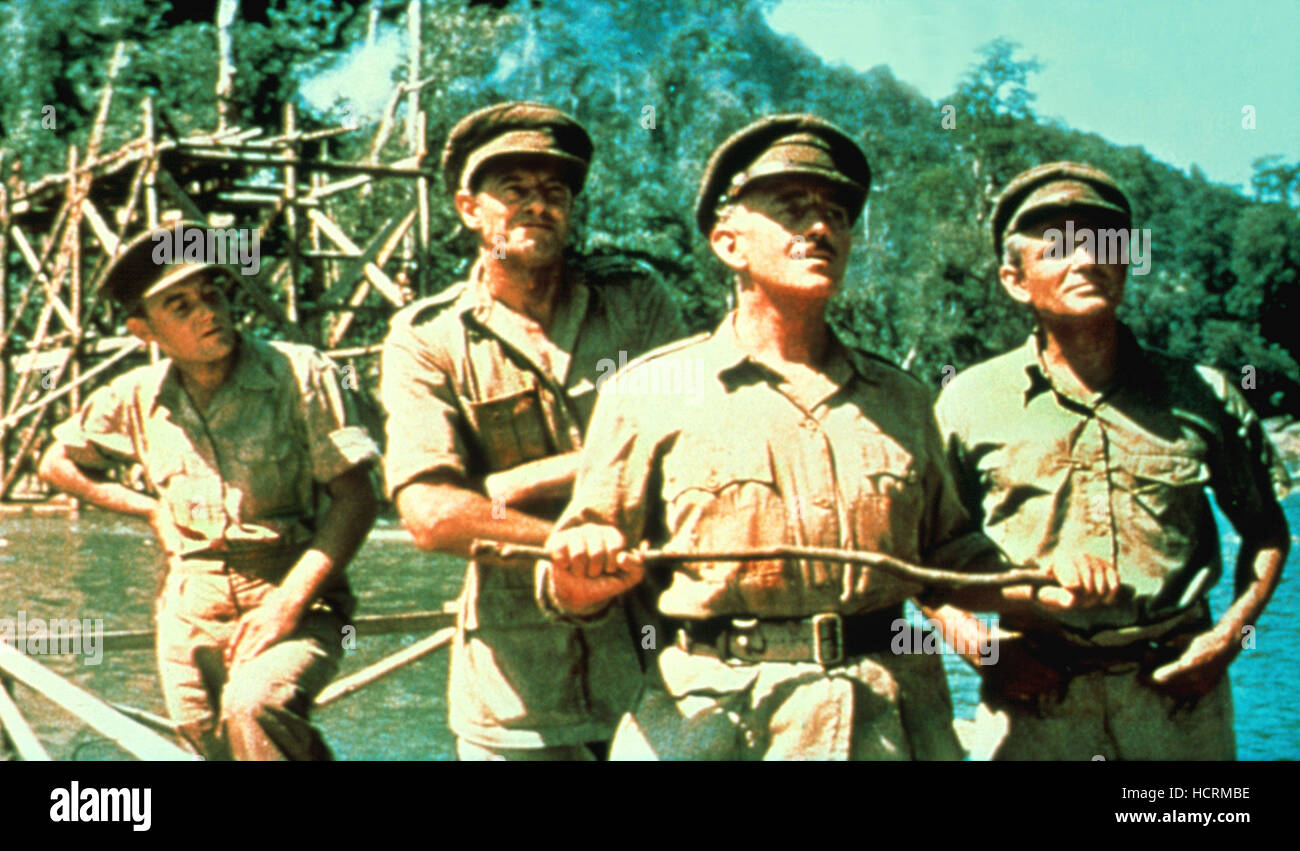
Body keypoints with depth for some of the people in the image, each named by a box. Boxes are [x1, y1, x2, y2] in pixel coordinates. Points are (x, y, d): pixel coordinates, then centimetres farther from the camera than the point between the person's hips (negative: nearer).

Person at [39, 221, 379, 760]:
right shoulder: (136, 399, 5)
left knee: (254, 708, -32)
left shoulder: (301, 375, -7)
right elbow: (58, 464, 22)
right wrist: (150, 508, 9)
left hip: (296, 604, -4)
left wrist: (288, 601, -18)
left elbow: (355, 500, -8)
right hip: (190, 615, 5)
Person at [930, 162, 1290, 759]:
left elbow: (1266, 532, 16)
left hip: (1179, 695, 1)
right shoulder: (970, 403, 1)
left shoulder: (1204, 398, 5)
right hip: (1037, 698, -1)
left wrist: (1230, 634, 1)